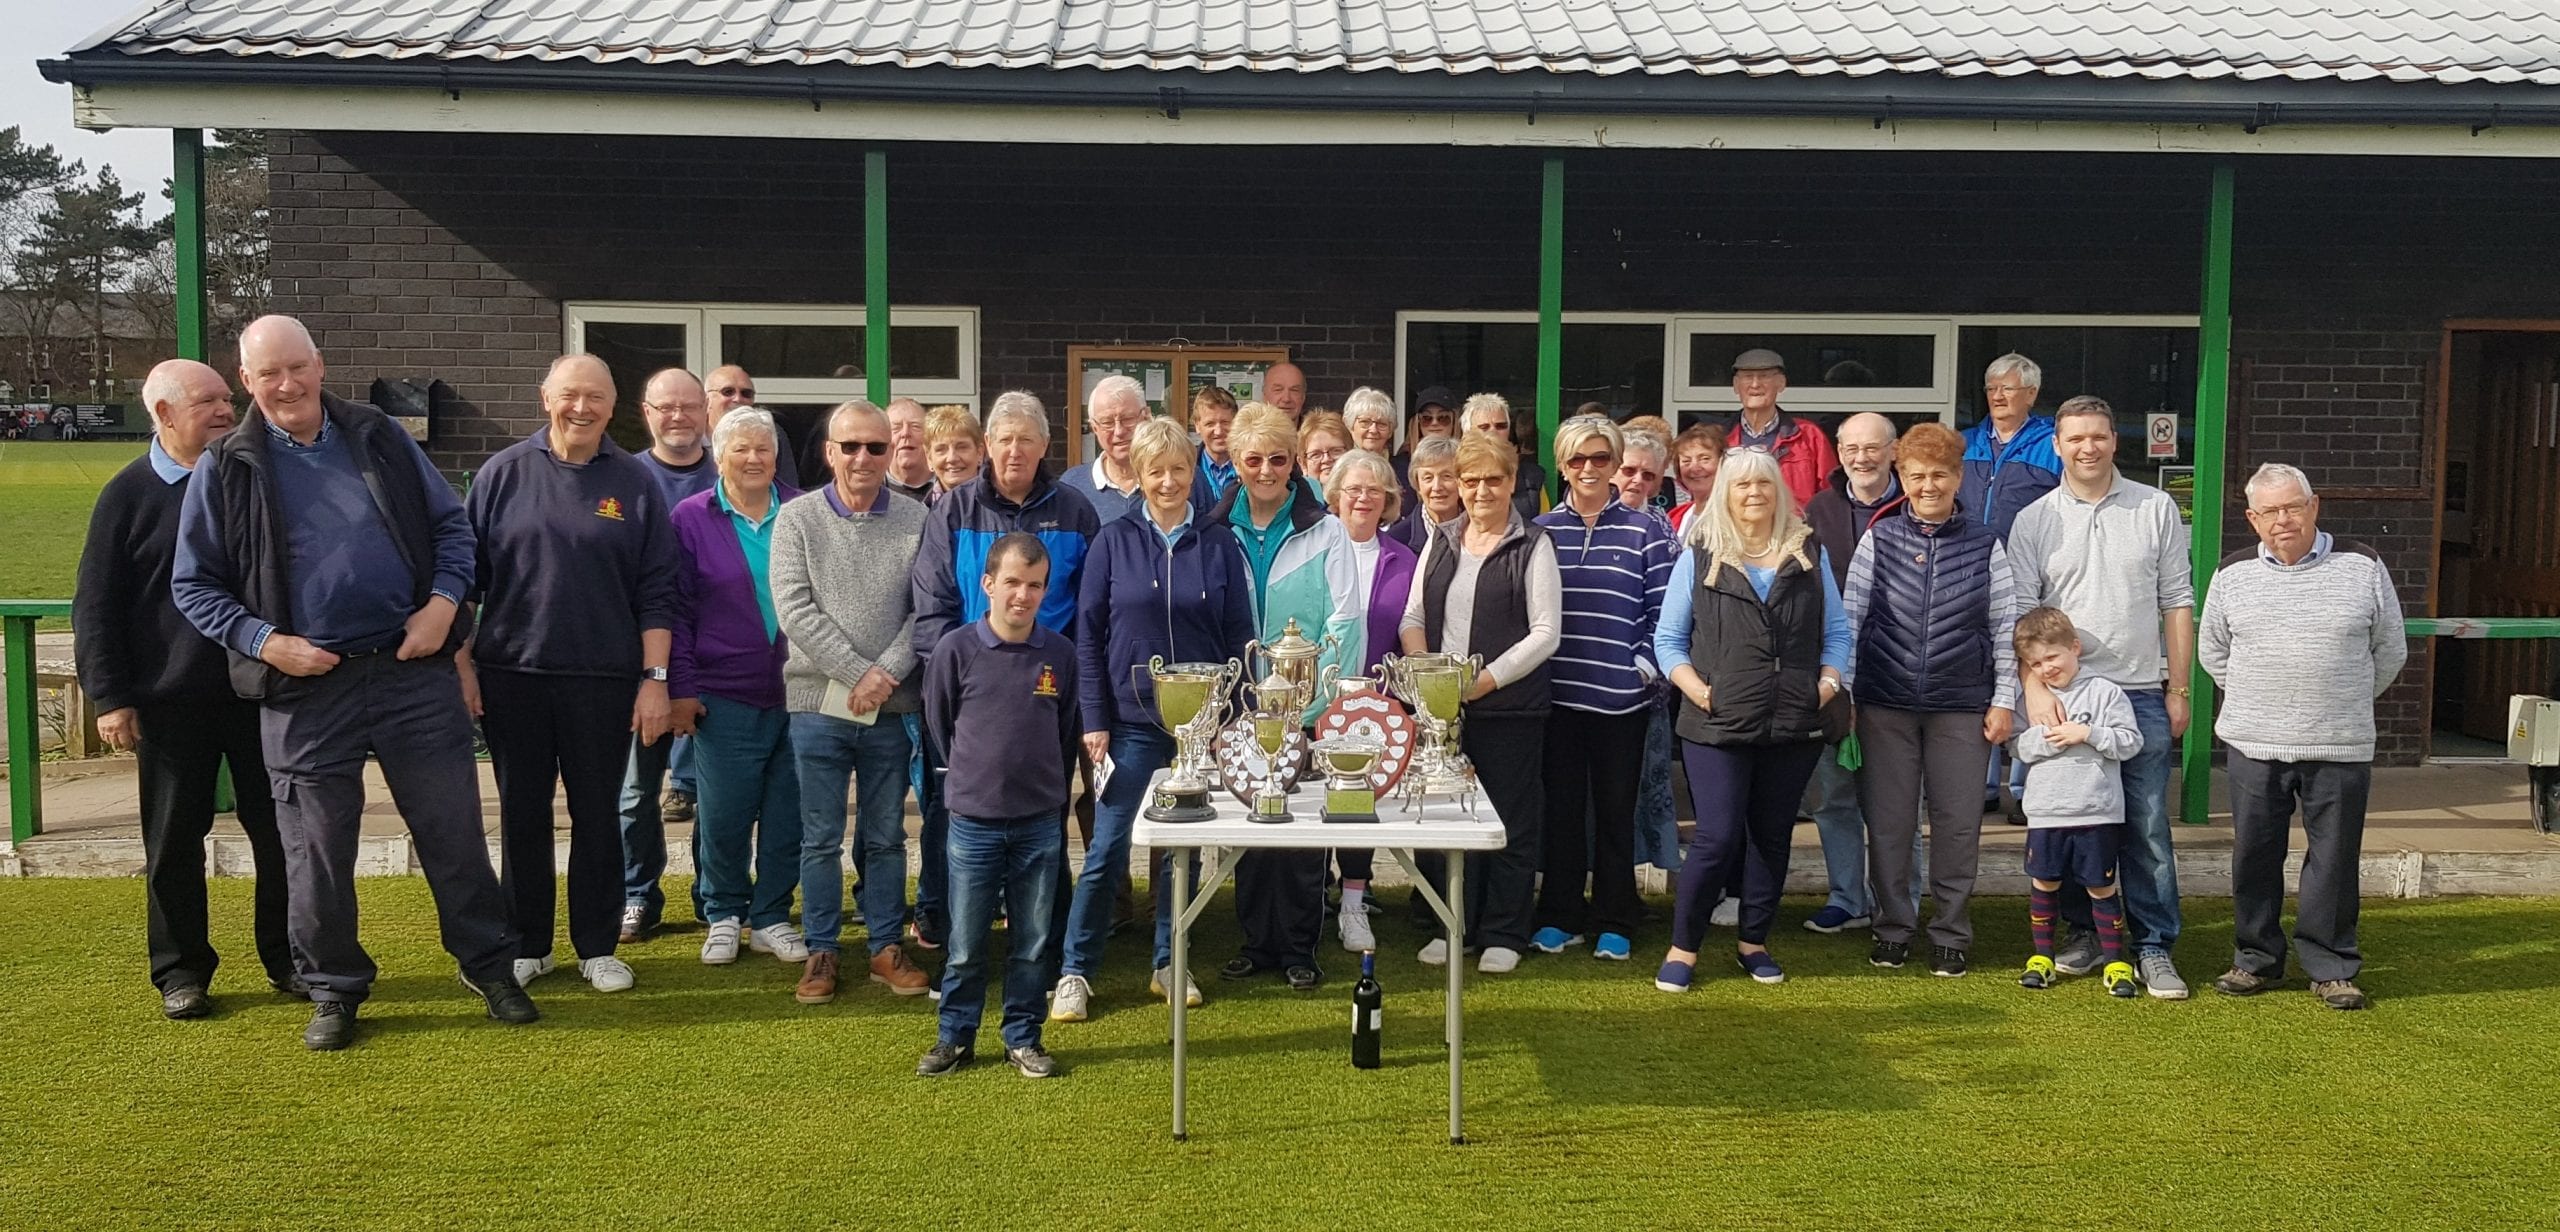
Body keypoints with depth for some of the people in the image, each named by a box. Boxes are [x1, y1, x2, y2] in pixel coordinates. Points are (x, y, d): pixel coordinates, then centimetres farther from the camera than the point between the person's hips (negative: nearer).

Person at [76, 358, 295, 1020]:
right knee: (174, 839, 6)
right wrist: (110, 697, -5)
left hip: (262, 691, 2)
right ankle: (181, 971, 18)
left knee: (279, 830, 5)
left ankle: (289, 960, 17)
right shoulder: (129, 494, 0)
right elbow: (96, 606, 1)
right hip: (171, 700, -2)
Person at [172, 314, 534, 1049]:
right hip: (304, 686, -1)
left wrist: (444, 601, -6)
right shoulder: (227, 469, 1)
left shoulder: (379, 439, 6)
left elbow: (451, 525, 11)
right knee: (317, 848, 8)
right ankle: (334, 990, 24)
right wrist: (262, 640, -11)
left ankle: (488, 964, 20)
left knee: (452, 827, 6)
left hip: (413, 671, 1)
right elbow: (193, 584, 4)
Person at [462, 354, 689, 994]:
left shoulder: (634, 482, 2)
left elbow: (659, 591, 1)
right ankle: (526, 945, 21)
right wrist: (462, 663, 1)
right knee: (521, 815, 9)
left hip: (603, 680, 0)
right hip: (512, 676, 1)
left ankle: (598, 946, 19)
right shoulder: (505, 473, 3)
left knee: (597, 815, 8)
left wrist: (655, 677, -4)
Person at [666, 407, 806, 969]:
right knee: (724, 815, 2)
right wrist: (679, 688, -3)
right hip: (724, 695, -2)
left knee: (787, 813, 6)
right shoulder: (692, 518, 2)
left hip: (797, 689, 2)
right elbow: (676, 610, 2)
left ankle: (771, 917, 21)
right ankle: (724, 915, 22)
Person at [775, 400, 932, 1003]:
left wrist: (887, 672, -13)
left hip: (893, 706, 1)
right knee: (821, 838, 7)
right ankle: (822, 950, 18)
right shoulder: (798, 518, 0)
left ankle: (886, 945, 21)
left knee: (885, 836, 10)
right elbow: (795, 609, -8)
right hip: (819, 702, -1)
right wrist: (856, 674, -13)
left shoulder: (916, 521, 2)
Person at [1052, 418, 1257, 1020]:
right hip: (1131, 718, -1)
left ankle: (1169, 963, 24)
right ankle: (1075, 971, 10)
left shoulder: (1218, 543, 3)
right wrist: (1094, 720, -6)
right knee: (1107, 849, -1)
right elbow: (1088, 636, -1)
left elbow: (1240, 637, 5)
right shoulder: (1114, 540, 0)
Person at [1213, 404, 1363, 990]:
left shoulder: (1324, 531, -3)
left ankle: (1298, 947, 15)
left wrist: (1312, 700, -14)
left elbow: (1345, 622, -8)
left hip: (1307, 712, -2)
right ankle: (1258, 942, 21)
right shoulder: (1217, 531, 5)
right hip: (1242, 707, 3)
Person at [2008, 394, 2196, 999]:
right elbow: (2021, 615, -1)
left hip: (2141, 693, 0)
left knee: (2147, 824, 1)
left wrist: (2178, 690, 3)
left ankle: (2154, 947, 9)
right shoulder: (2033, 522, 4)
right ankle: (2087, 933, 21)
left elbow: (2178, 604, 7)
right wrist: (2035, 688, -14)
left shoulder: (2157, 509, 6)